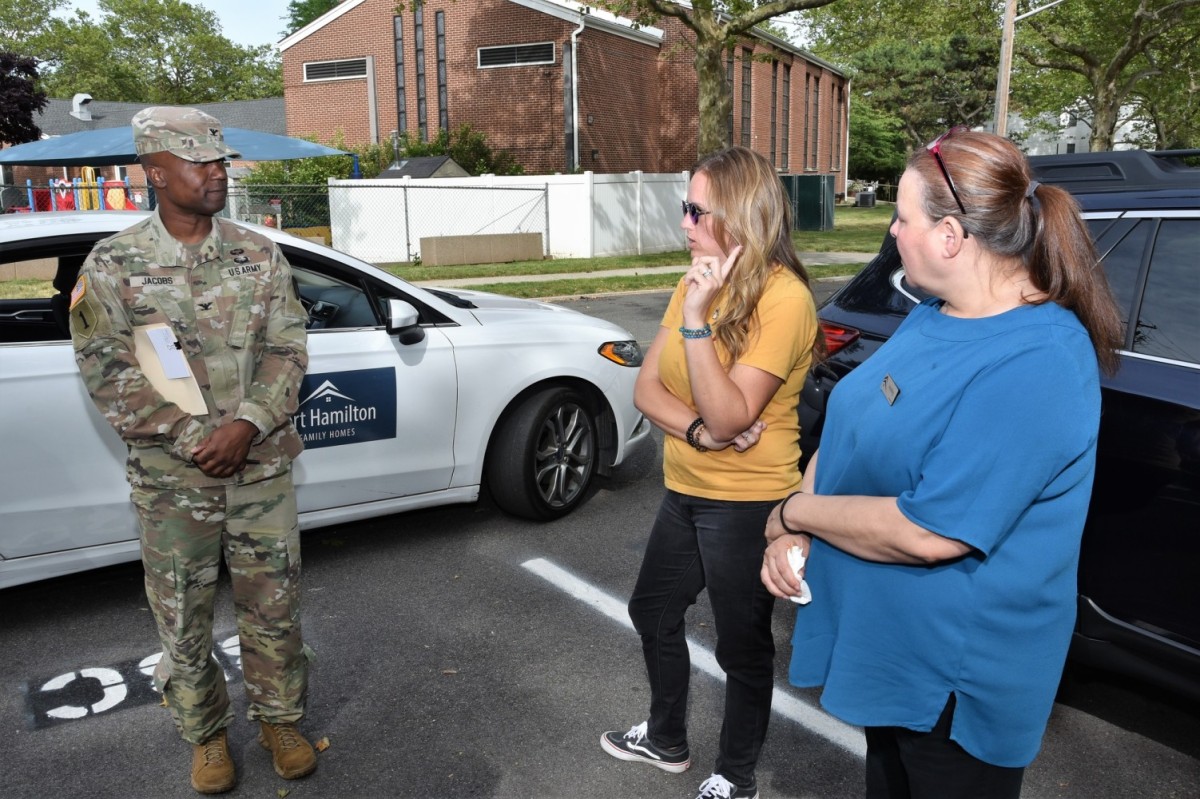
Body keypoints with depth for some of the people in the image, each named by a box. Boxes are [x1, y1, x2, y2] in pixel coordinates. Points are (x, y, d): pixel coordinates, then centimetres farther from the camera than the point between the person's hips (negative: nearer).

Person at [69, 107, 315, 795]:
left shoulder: (260, 255, 2)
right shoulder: (112, 264, -3)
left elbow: (288, 349, -2)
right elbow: (107, 370, -7)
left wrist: (245, 426, -16)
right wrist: (191, 437, -15)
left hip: (262, 465, 1)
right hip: (171, 475, -1)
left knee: (274, 606, 11)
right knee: (183, 616, 11)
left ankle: (280, 718, 32)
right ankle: (207, 734, 33)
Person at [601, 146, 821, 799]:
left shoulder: (783, 296, -20)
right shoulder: (698, 282, 5)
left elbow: (729, 417, -25)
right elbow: (647, 388, 0)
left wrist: (696, 318, -29)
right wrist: (698, 429, -19)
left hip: (746, 504, -8)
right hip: (684, 491, 8)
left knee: (742, 645, 10)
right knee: (652, 612, 22)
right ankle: (666, 738, 45)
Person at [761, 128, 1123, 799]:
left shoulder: (1037, 367, -29)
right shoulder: (934, 316, 1)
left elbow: (929, 534, -31)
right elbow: (847, 431, 5)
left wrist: (797, 512, -17)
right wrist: (790, 536, -10)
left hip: (957, 679, -8)